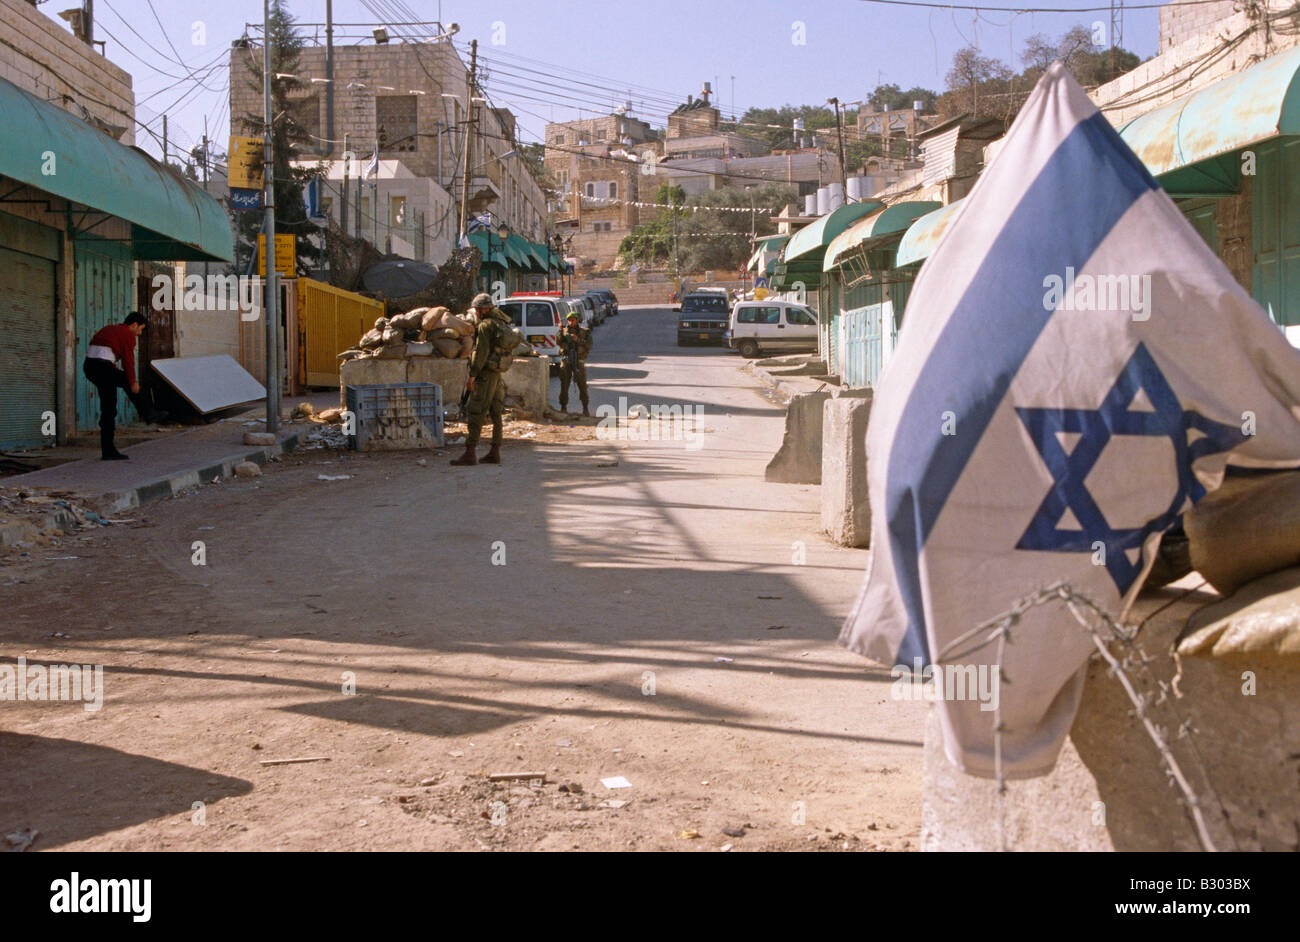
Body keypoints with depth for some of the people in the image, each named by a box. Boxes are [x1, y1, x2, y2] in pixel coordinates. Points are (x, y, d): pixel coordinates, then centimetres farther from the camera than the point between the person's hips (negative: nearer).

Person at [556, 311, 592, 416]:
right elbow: (558, 342, -6)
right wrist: (561, 331, -19)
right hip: (566, 361, 1)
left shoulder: (584, 331, 7)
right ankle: (563, 407, 8)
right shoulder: (564, 331, 9)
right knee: (564, 385, 0)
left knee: (582, 385, 0)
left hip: (579, 361, -1)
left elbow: (589, 345, -4)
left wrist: (578, 340, -16)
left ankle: (585, 408, 7)